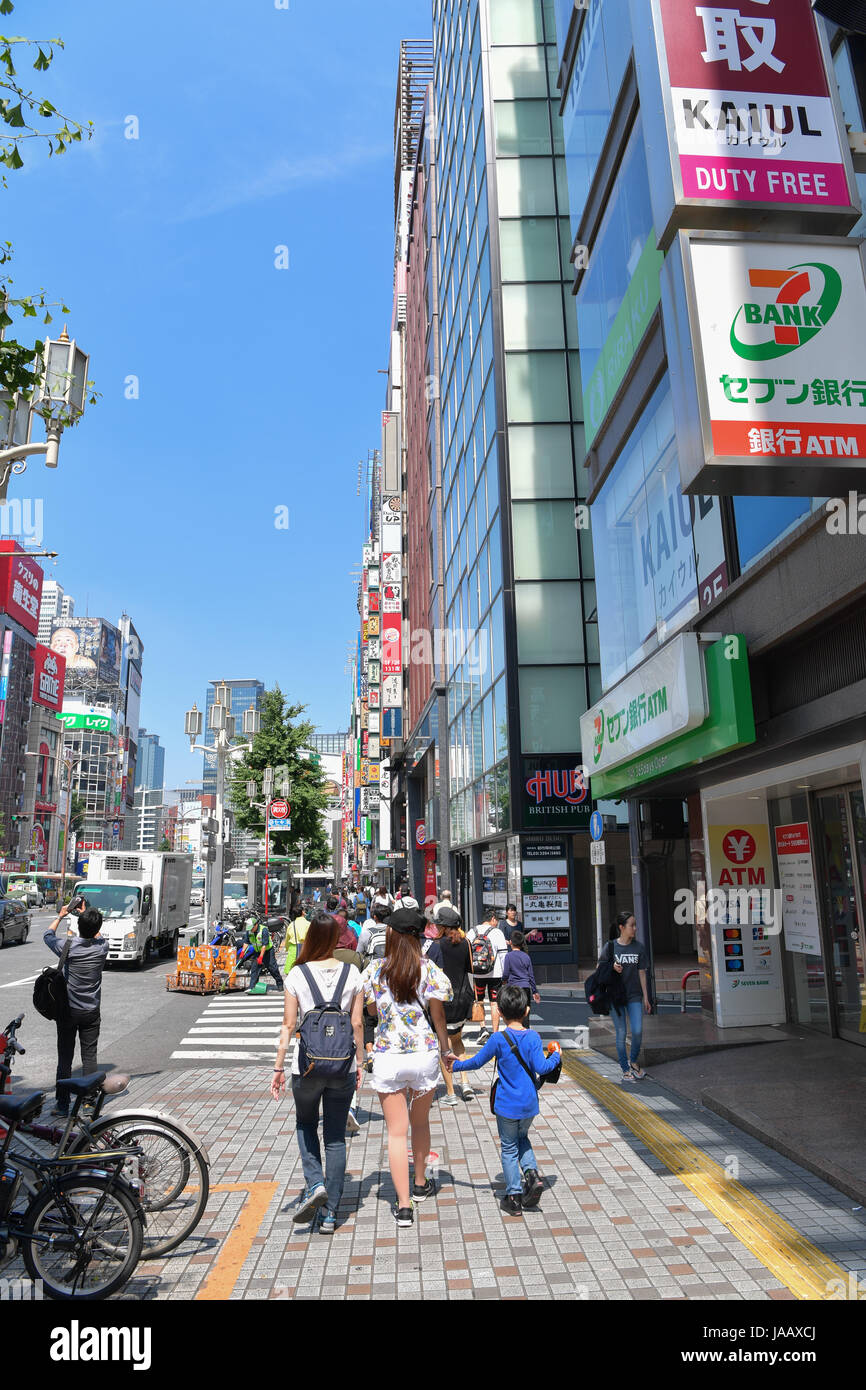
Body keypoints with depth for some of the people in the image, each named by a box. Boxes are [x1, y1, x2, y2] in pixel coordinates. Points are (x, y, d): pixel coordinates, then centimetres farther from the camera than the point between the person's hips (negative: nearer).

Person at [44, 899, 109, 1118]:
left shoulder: (68, 947, -16)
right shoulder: (102, 947, -10)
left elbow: (48, 936, 7)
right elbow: (97, 936, 16)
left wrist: (60, 915, 20)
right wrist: (86, 912, 24)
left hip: (68, 1011, -1)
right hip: (92, 1012, 1)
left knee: (65, 1057, 7)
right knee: (89, 1057, 8)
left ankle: (62, 1104, 12)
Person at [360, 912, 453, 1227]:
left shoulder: (374, 970, -5)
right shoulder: (429, 970, -8)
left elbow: (372, 1010, 9)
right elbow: (438, 1017, -2)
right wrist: (445, 1049, 13)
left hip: (387, 1056, -1)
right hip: (424, 1053, 1)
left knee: (396, 1131, 7)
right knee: (420, 1122, 22)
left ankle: (404, 1205, 6)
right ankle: (421, 1184, 40)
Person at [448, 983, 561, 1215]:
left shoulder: (498, 1039, -13)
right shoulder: (533, 1037, -8)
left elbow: (476, 1062, -5)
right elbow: (541, 1068, -13)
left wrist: (455, 1065, 11)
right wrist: (555, 1057, 6)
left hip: (507, 1106, -3)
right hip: (530, 1105, 3)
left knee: (509, 1148, 12)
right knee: (522, 1138, 26)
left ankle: (514, 1197, 14)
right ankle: (532, 1174, 6)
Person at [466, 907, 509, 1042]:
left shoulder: (473, 932, 3)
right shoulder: (497, 932, -6)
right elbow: (503, 954, -7)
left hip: (478, 974, 2)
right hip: (495, 973, -2)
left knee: (479, 1001, 16)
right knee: (494, 1003, 4)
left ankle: (483, 1028, 2)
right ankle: (495, 1033, 6)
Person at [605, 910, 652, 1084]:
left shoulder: (639, 947, 1)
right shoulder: (611, 946, -5)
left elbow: (642, 973, 7)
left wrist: (645, 997, 7)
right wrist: (612, 968, -16)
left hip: (634, 996, 2)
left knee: (637, 1031, -7)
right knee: (621, 1033, 2)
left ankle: (633, 1061, 20)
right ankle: (625, 1070, 16)